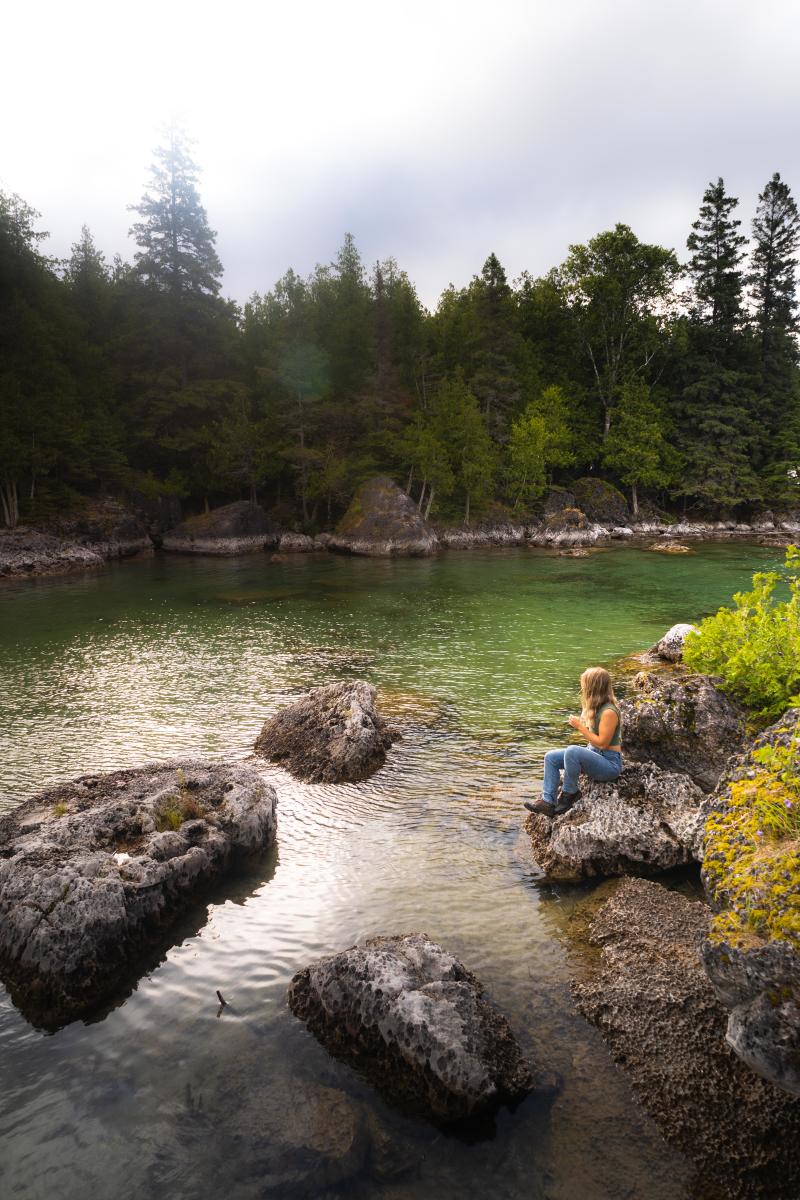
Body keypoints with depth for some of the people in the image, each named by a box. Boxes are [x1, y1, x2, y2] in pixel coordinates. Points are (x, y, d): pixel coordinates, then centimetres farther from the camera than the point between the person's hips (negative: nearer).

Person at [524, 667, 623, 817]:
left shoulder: (608, 712, -22)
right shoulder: (596, 707, 8)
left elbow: (602, 743, -23)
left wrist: (580, 726, -18)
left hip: (609, 762, -10)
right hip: (594, 753, 10)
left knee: (572, 751, -36)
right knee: (551, 757, 0)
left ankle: (569, 793, -15)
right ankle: (548, 802, -8)